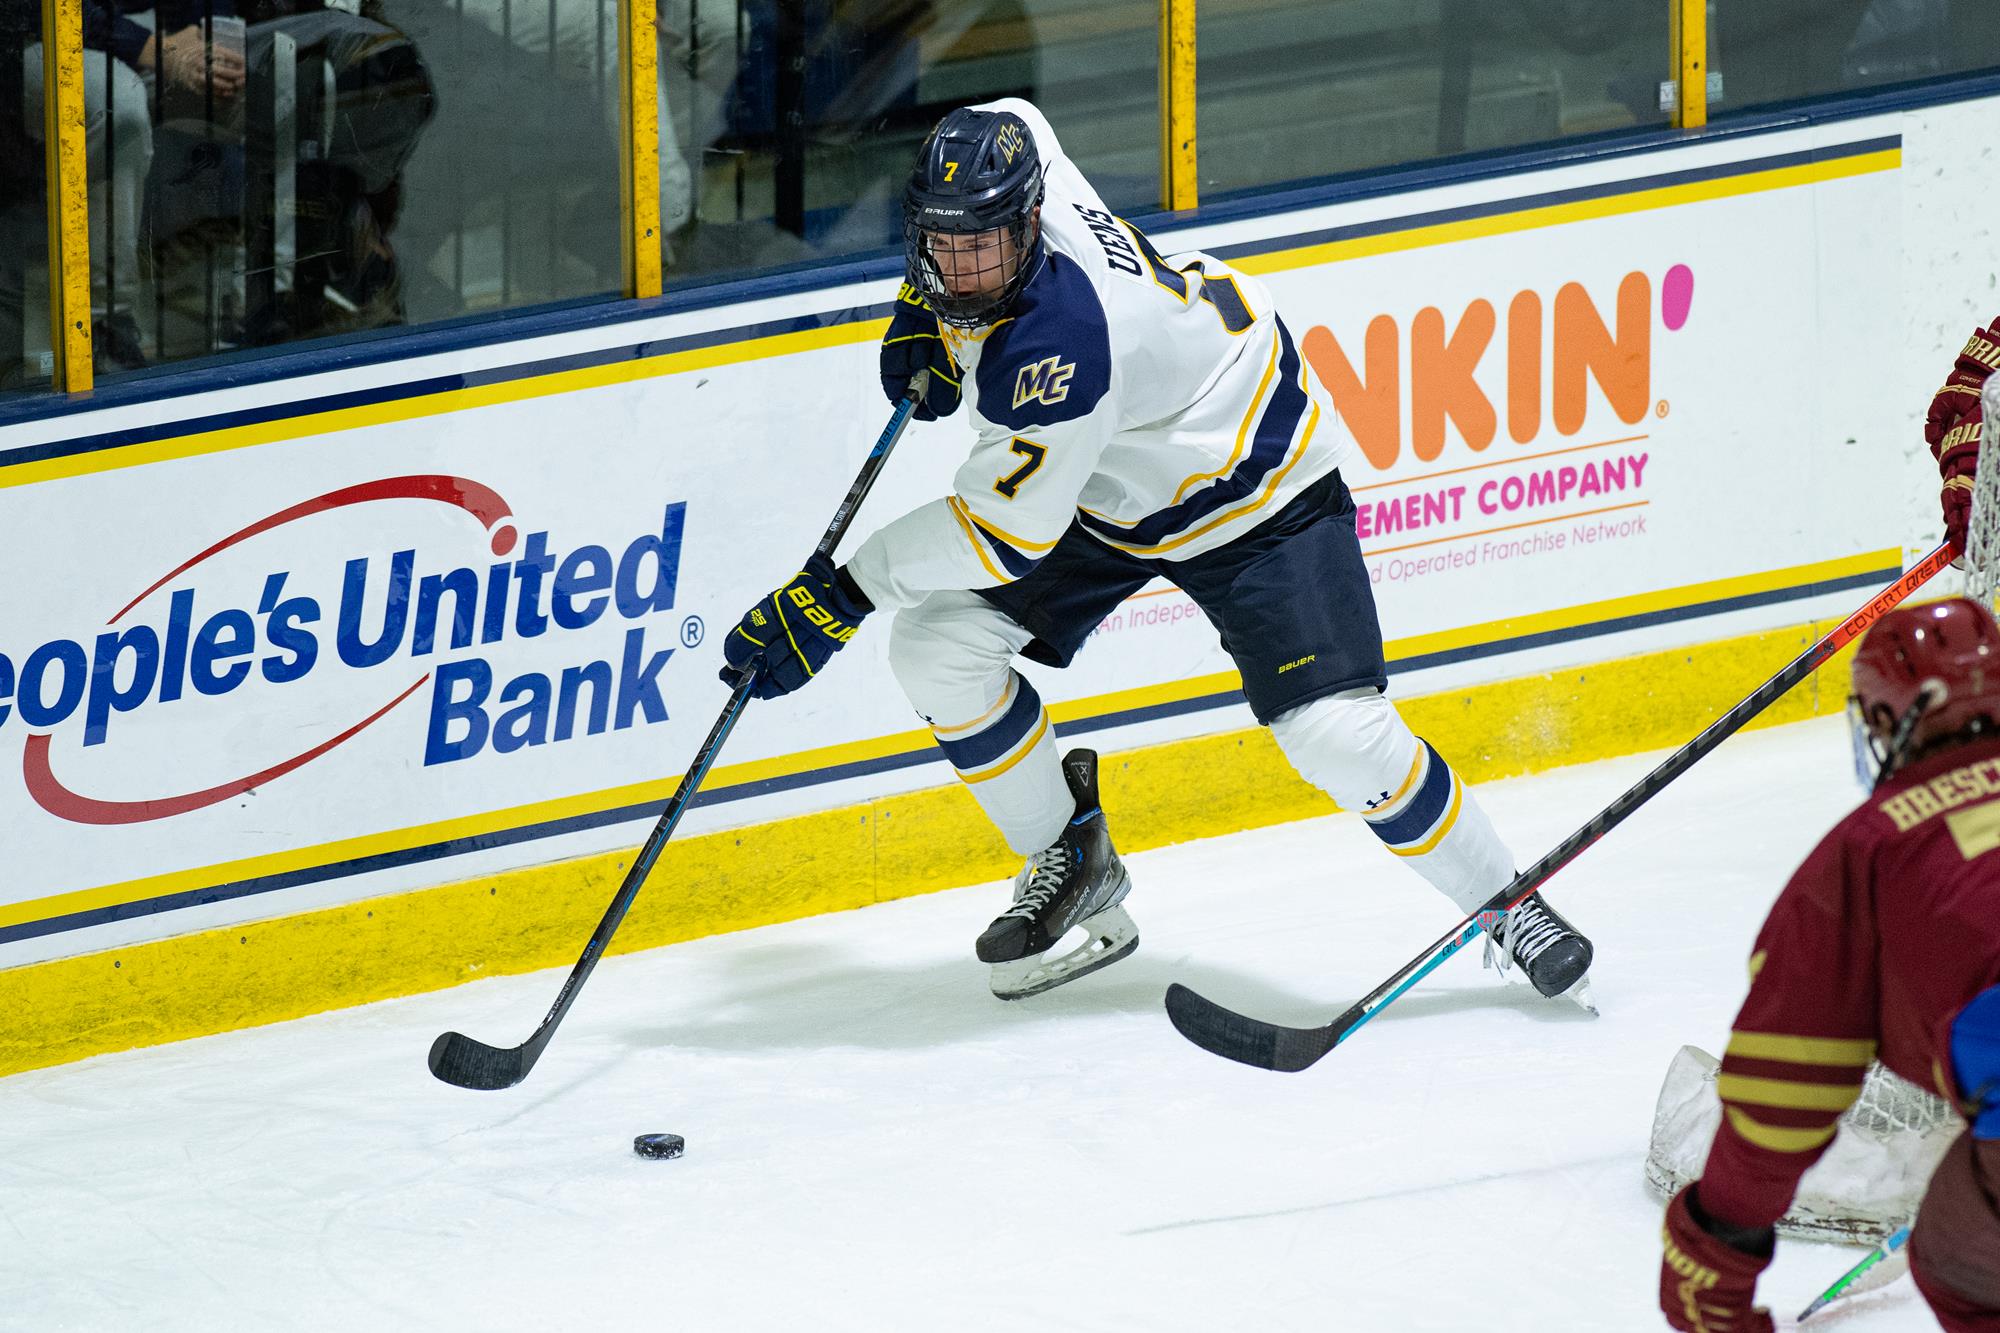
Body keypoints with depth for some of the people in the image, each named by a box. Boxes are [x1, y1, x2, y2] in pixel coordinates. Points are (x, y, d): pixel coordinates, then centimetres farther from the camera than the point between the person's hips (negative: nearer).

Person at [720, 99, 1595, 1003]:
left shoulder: (1058, 338, -40)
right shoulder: (1005, 151, -18)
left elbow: (1010, 526, -34)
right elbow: (1012, 119, 10)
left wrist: (842, 594, -31)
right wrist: (920, 311, 2)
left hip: (1247, 488, -8)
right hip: (1107, 486, 9)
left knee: (1336, 732, -18)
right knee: (937, 645, -8)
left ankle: (1504, 904, 5)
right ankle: (1071, 861, 12)